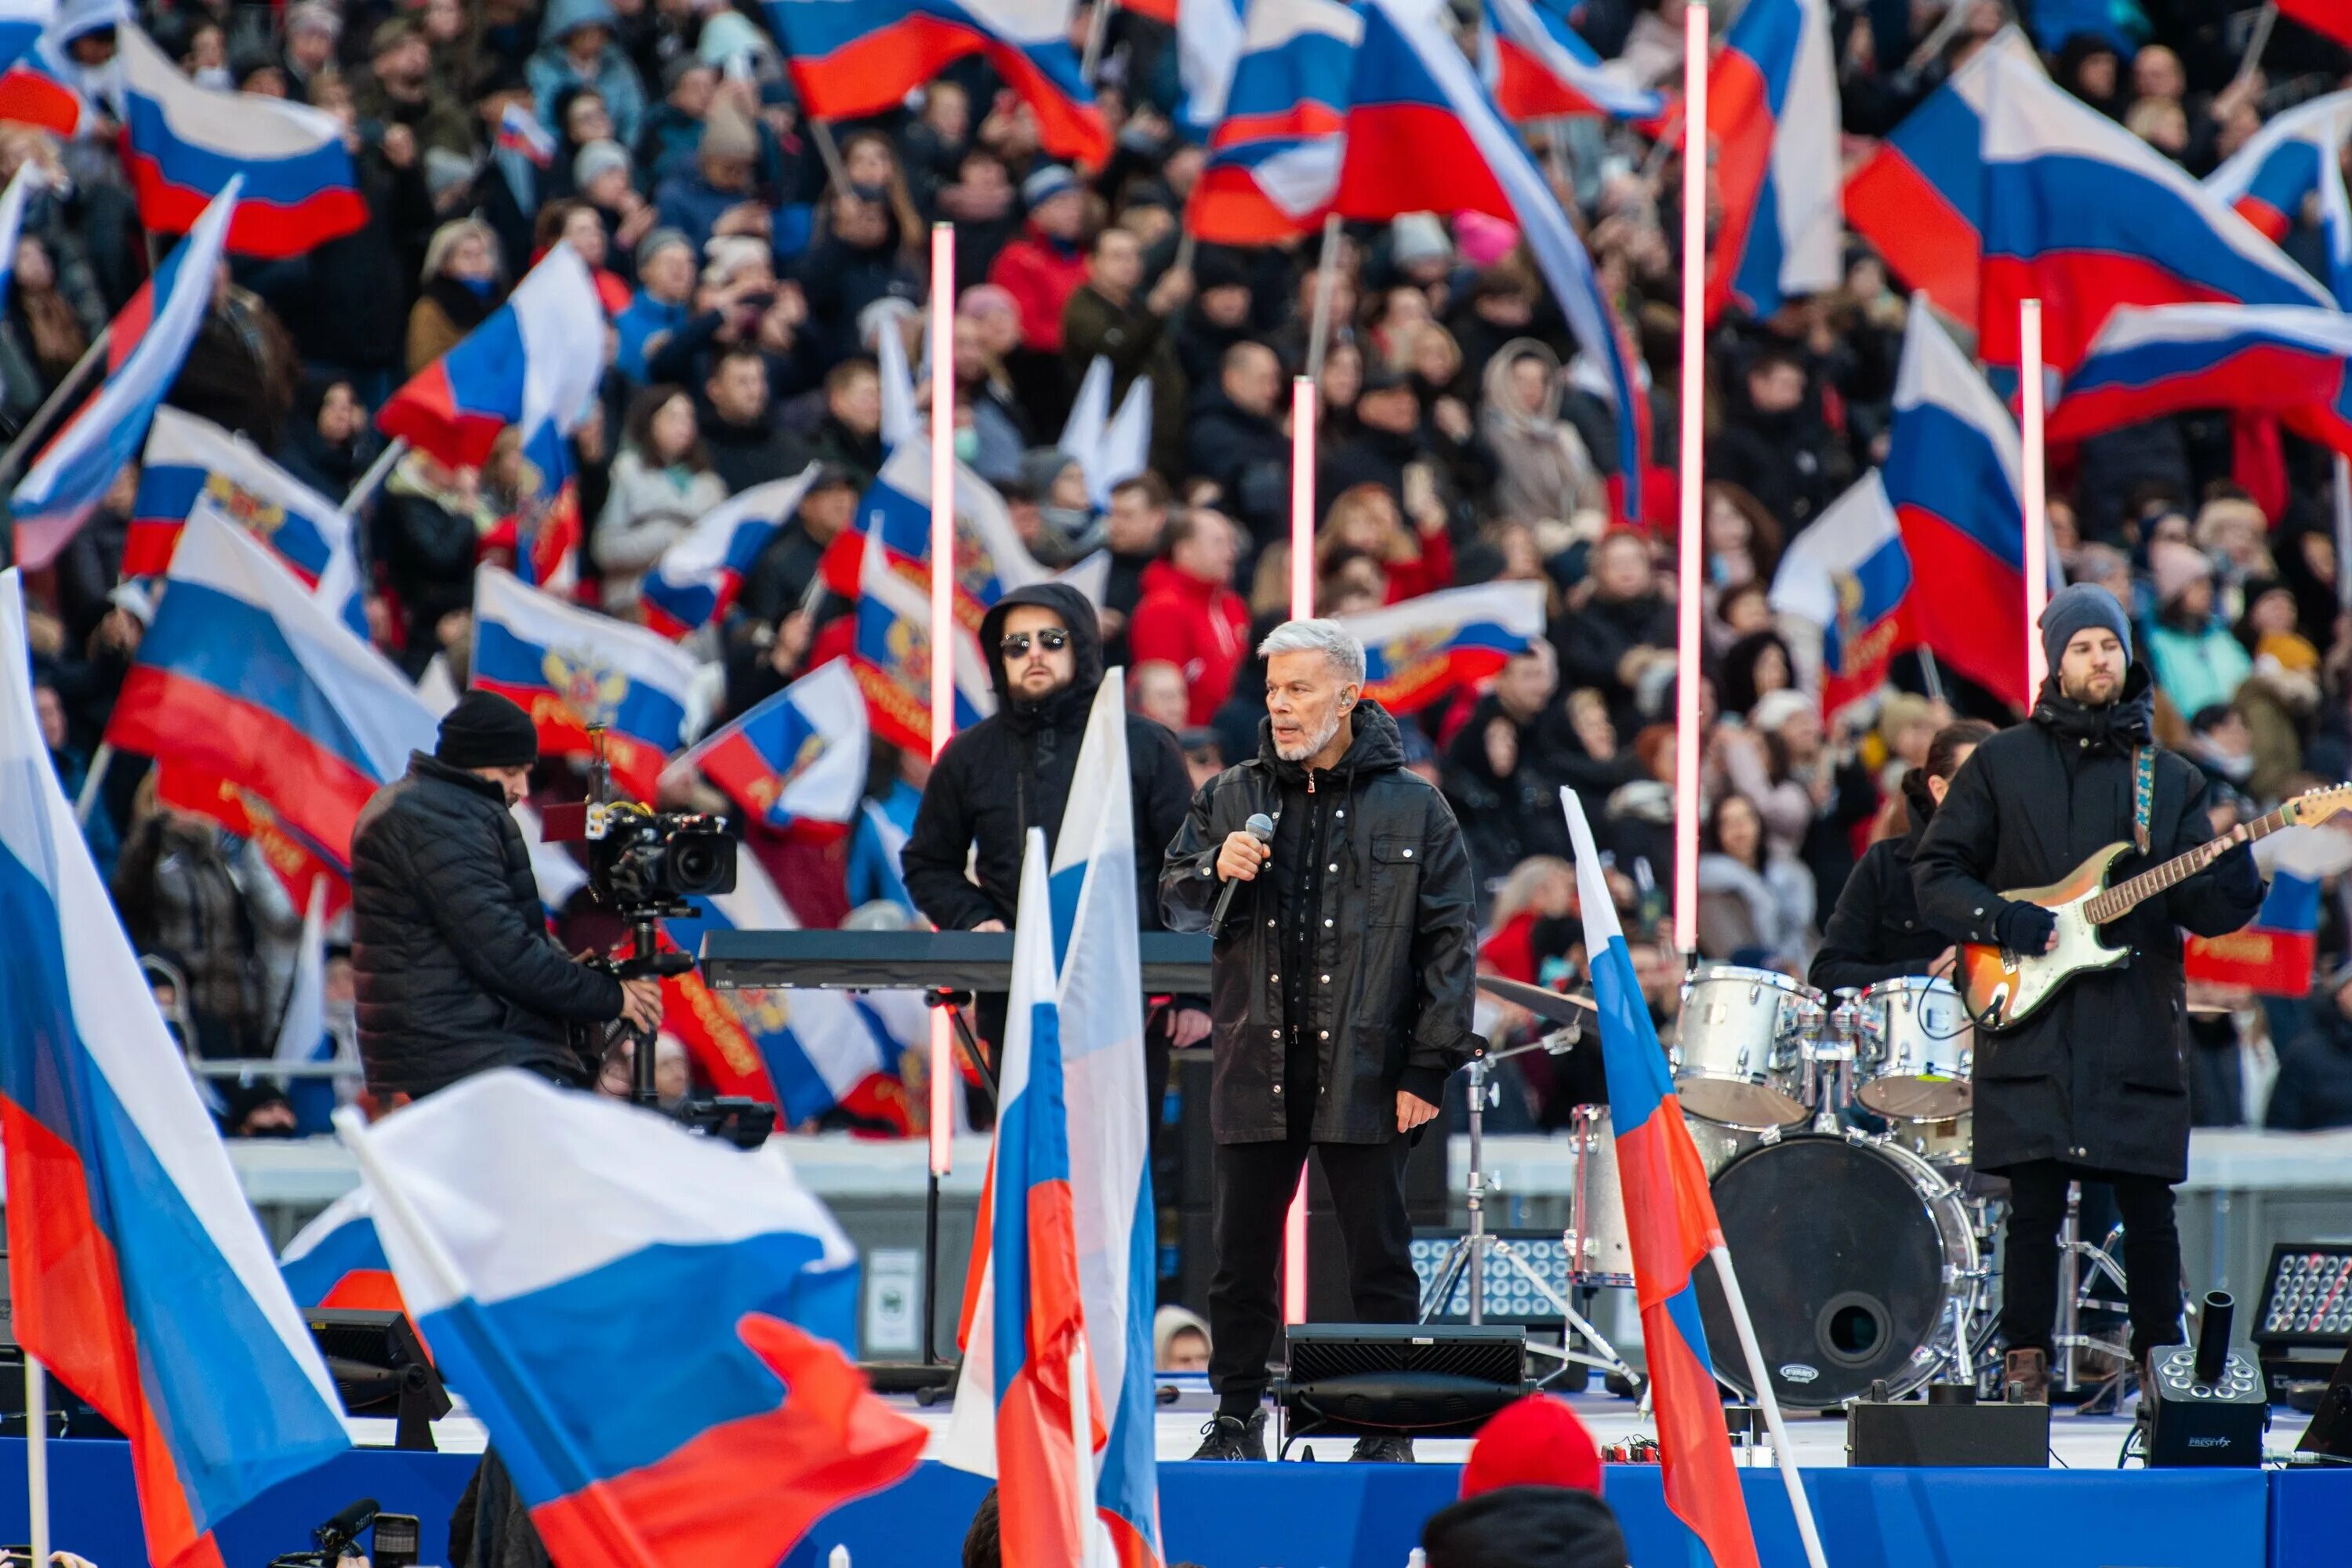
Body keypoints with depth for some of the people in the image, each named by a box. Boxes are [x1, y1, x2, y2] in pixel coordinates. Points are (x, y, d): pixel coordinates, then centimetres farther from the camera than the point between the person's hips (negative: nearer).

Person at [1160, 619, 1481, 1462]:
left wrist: (1429, 1068, -7)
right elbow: (1173, 903, 15)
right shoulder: (1230, 798, 11)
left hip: (1365, 1072, -3)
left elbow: (1450, 942, 0)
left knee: (1380, 1259, 1)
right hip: (1255, 1067, 3)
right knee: (1242, 1256, 6)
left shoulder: (1413, 808, 3)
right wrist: (1216, 872, -9)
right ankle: (1237, 1417, 17)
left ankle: (1387, 1429, 8)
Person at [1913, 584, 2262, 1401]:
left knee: (2148, 1206, 1)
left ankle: (2159, 1364, 8)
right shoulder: (2002, 763, 8)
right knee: (2035, 1204, -3)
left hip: (2138, 1026, 1)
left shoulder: (2169, 778, 12)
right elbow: (1936, 872, 6)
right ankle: (2026, 1365, 4)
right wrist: (2008, 923, -9)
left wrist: (2233, 880, -16)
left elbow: (2204, 909, 7)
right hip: (2033, 1024, -1)